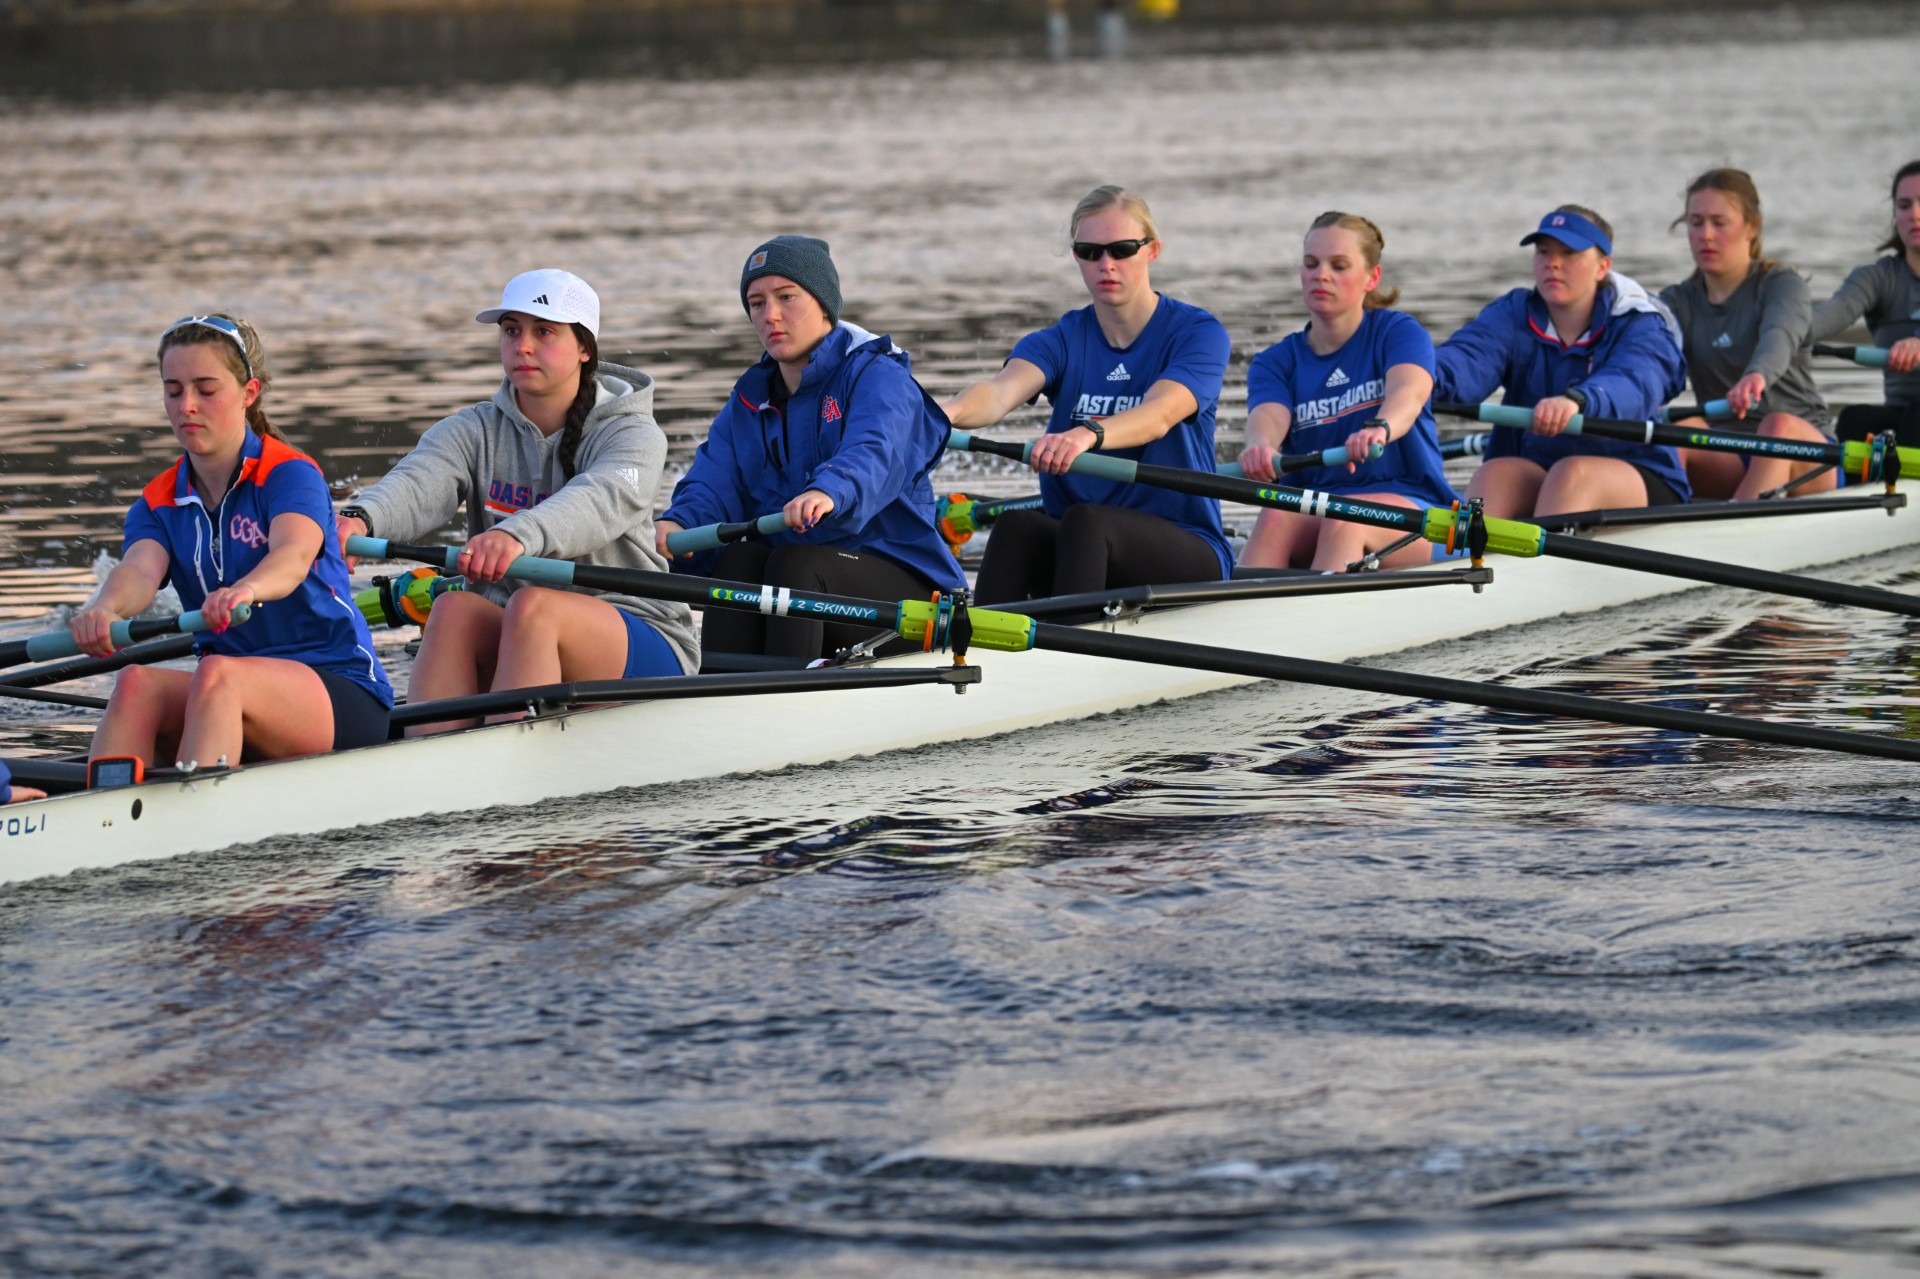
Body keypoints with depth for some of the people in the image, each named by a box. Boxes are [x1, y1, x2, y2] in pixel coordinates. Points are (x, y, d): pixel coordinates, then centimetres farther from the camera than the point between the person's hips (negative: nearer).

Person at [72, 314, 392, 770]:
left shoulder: (290, 474, -5)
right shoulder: (158, 505, 9)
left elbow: (294, 555, -27)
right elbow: (140, 569, -13)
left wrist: (247, 590, -52)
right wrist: (105, 608, -39)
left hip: (342, 694, -5)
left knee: (217, 676, -35)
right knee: (136, 683, -26)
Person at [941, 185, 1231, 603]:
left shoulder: (1197, 333, -2)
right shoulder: (1063, 341, 8)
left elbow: (1159, 415, -23)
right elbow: (1001, 391, -15)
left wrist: (1088, 435, -46)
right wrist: (950, 412, -40)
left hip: (1185, 552, -3)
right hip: (1080, 543, 3)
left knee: (1085, 523, -35)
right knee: (1015, 527, -31)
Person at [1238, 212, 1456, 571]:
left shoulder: (1399, 333, 5)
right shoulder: (1276, 362, 12)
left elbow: (1409, 392, -18)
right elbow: (1268, 415, -11)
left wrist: (1379, 429, -44)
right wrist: (1261, 446, -38)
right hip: (1310, 517, 3)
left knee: (1344, 519, -36)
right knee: (1276, 517, -32)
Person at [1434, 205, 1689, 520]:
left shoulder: (1640, 326, -4)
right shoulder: (1513, 316, 5)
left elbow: (1633, 387, -27)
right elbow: (1469, 358, -17)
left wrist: (1576, 400, -51)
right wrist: (1432, 375, -43)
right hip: (1534, 475, 3)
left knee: (1573, 473, -34)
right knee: (1494, 474, -28)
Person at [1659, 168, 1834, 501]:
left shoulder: (1783, 286, 1)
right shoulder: (1678, 302, 11)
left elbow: (1779, 337, -23)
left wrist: (1757, 376, -48)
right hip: (1724, 465, 3)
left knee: (1780, 426, -36)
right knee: (1677, 429, -28)